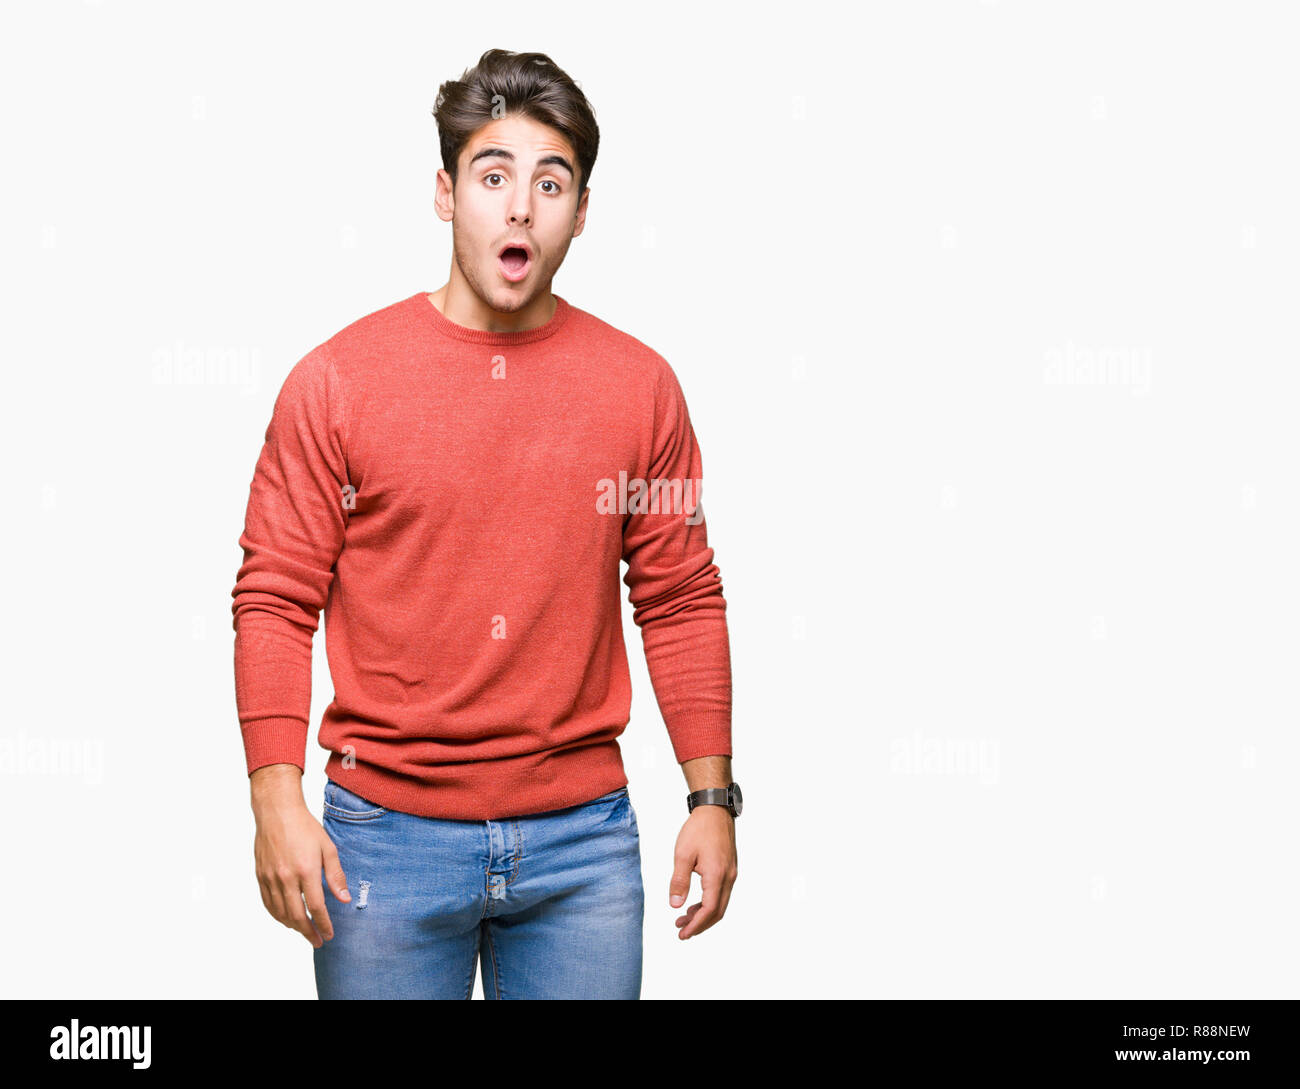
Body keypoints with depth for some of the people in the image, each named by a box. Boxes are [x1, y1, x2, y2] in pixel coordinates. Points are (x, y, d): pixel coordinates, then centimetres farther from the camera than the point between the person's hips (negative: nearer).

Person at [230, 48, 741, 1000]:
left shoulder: (642, 386, 2)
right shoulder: (337, 381, -4)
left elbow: (682, 601, 5)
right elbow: (276, 599, -3)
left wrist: (712, 797, 2)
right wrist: (277, 797, -11)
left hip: (584, 841, 2)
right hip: (388, 833, -1)